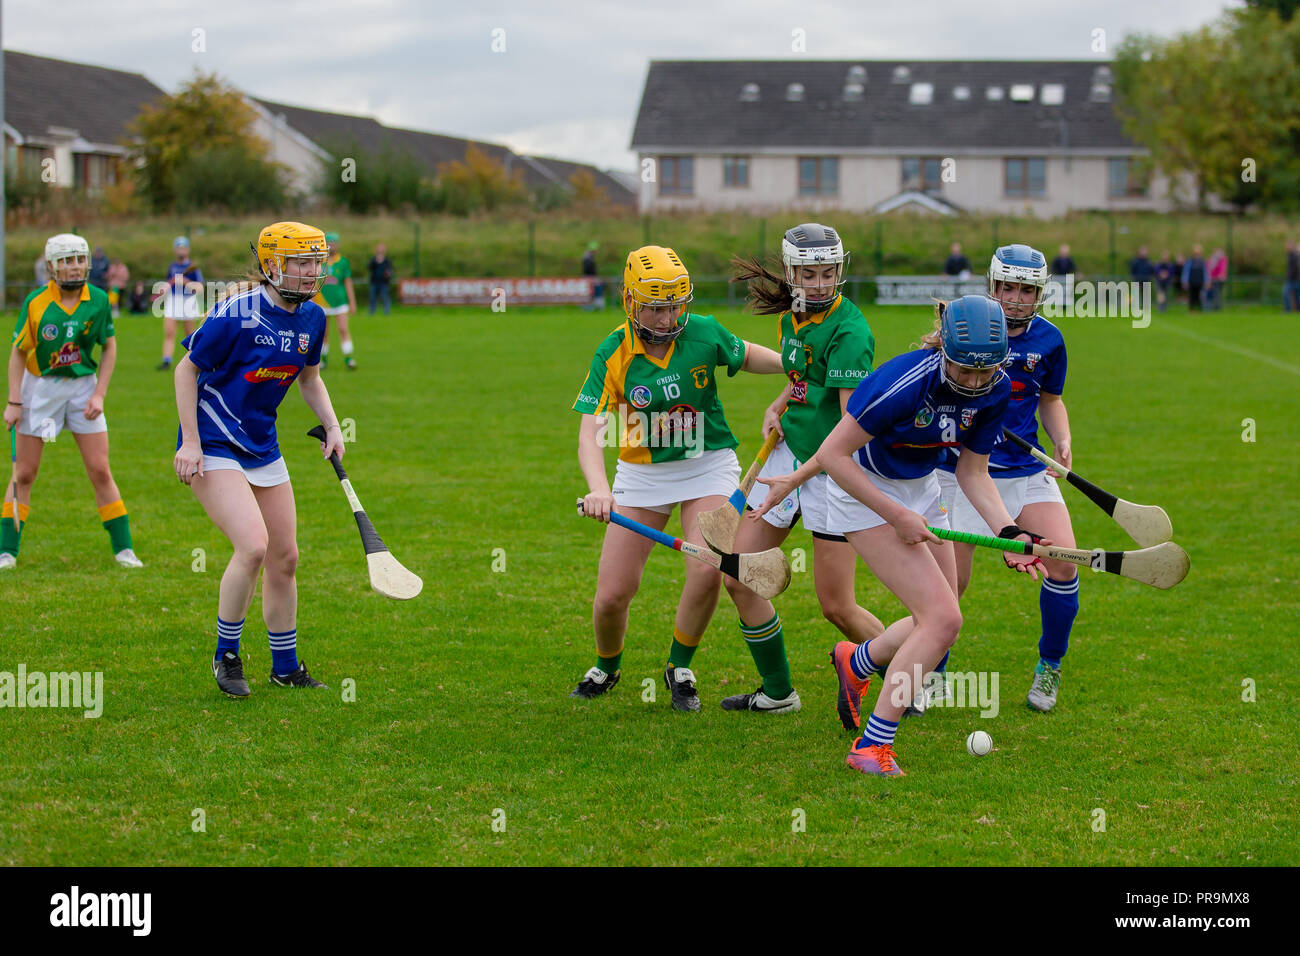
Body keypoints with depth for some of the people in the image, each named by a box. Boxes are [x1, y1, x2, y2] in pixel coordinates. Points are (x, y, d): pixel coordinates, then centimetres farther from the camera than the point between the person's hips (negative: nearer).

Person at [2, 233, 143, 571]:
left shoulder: (98, 300, -6)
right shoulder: (36, 303, -13)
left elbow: (109, 347, 5)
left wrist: (99, 394, -4)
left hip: (83, 386, 1)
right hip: (40, 387, -1)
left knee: (100, 471, -2)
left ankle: (123, 549, 6)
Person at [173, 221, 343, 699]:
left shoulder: (312, 318, 2)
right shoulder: (237, 313, -19)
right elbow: (187, 370, -11)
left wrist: (332, 426, 6)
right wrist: (190, 442, -15)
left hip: (262, 446, 7)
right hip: (213, 445, -7)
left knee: (284, 557, 8)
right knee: (253, 545, -22)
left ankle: (286, 667, 24)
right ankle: (226, 655, -2)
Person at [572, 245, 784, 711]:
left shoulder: (703, 334, -13)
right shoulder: (613, 354, -16)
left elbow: (747, 355, 11)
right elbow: (589, 432, -24)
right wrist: (598, 488, -42)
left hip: (707, 466, 0)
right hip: (641, 474, 0)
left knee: (707, 571, -22)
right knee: (612, 594, -3)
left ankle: (680, 668, 5)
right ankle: (605, 669, 30)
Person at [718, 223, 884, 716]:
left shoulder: (849, 330, -19)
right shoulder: (790, 317, 6)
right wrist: (777, 408, 6)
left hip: (834, 470, -8)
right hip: (789, 454, 8)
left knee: (836, 606, -5)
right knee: (738, 578, 5)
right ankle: (777, 693, 21)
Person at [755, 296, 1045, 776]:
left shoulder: (996, 390, -12)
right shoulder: (905, 382, -33)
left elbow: (973, 471, 0)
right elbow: (834, 454, -26)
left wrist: (1008, 533, -14)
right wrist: (898, 516, -22)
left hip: (920, 488, 7)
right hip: (863, 490, -7)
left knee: (938, 621, 11)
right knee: (943, 619, -17)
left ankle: (856, 662, 41)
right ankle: (872, 747, -9)